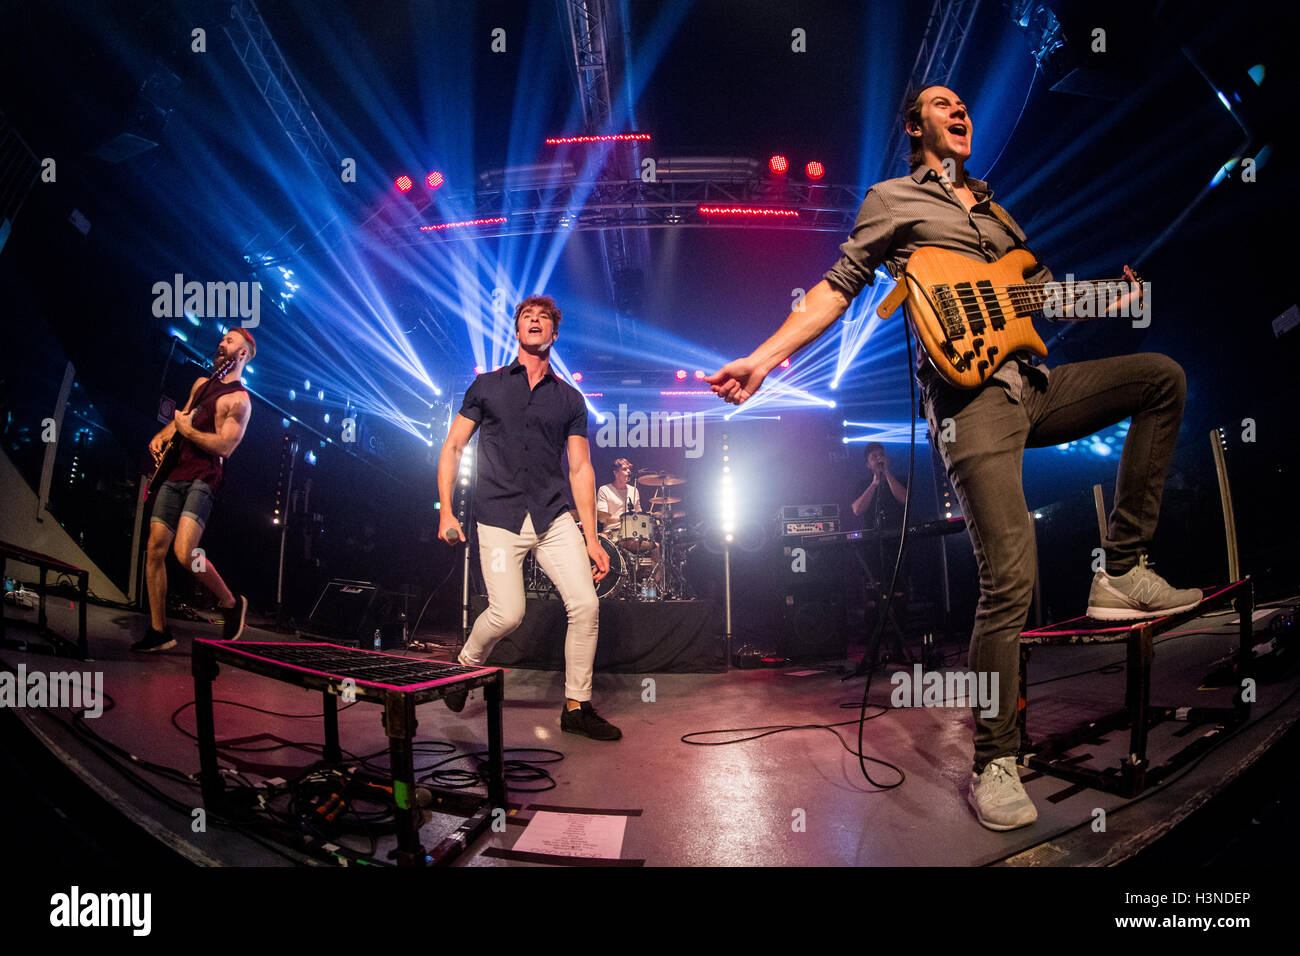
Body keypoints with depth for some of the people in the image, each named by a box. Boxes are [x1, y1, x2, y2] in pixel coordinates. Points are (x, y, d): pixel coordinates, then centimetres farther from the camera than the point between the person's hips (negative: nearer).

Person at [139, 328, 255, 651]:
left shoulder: (239, 399, -6)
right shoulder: (201, 384, 19)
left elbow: (225, 446, -16)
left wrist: (186, 430, -7)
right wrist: (160, 437, 14)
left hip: (203, 479, -8)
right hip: (175, 473, 8)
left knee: (185, 552, -23)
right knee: (154, 550, 3)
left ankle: (231, 603, 1)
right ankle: (159, 631, 12)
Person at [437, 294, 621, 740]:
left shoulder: (569, 398, 11)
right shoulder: (486, 386, 8)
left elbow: (580, 469, 9)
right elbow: (452, 447, 8)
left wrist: (592, 538, 4)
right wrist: (446, 512, -2)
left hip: (554, 518, 2)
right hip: (500, 519, -2)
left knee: (586, 604, -8)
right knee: (508, 613, -10)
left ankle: (577, 707, 8)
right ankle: (467, 663, 25)